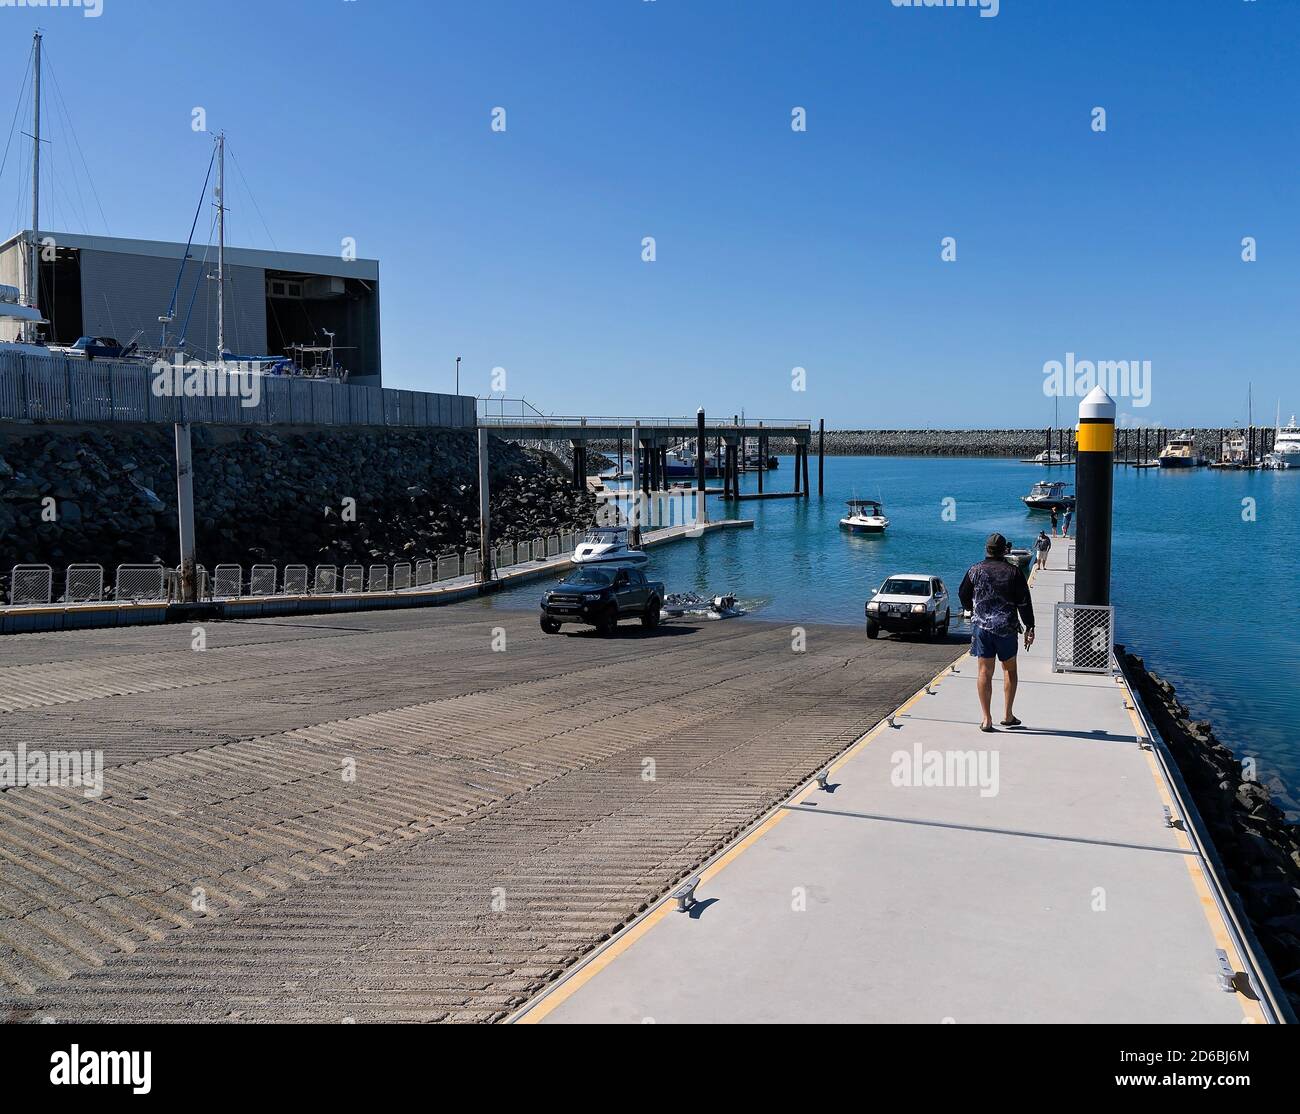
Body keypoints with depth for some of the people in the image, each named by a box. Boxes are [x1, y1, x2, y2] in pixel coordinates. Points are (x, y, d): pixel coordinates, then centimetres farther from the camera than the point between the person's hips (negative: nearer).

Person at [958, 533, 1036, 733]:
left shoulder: (975, 570, 1)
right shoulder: (1014, 572, -2)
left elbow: (963, 595, 13)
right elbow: (1024, 602, -3)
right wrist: (1029, 628, 2)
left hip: (981, 626, 1)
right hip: (1006, 627, -1)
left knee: (985, 672, 2)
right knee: (1010, 669, 15)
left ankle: (987, 719, 0)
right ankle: (1008, 715, 17)